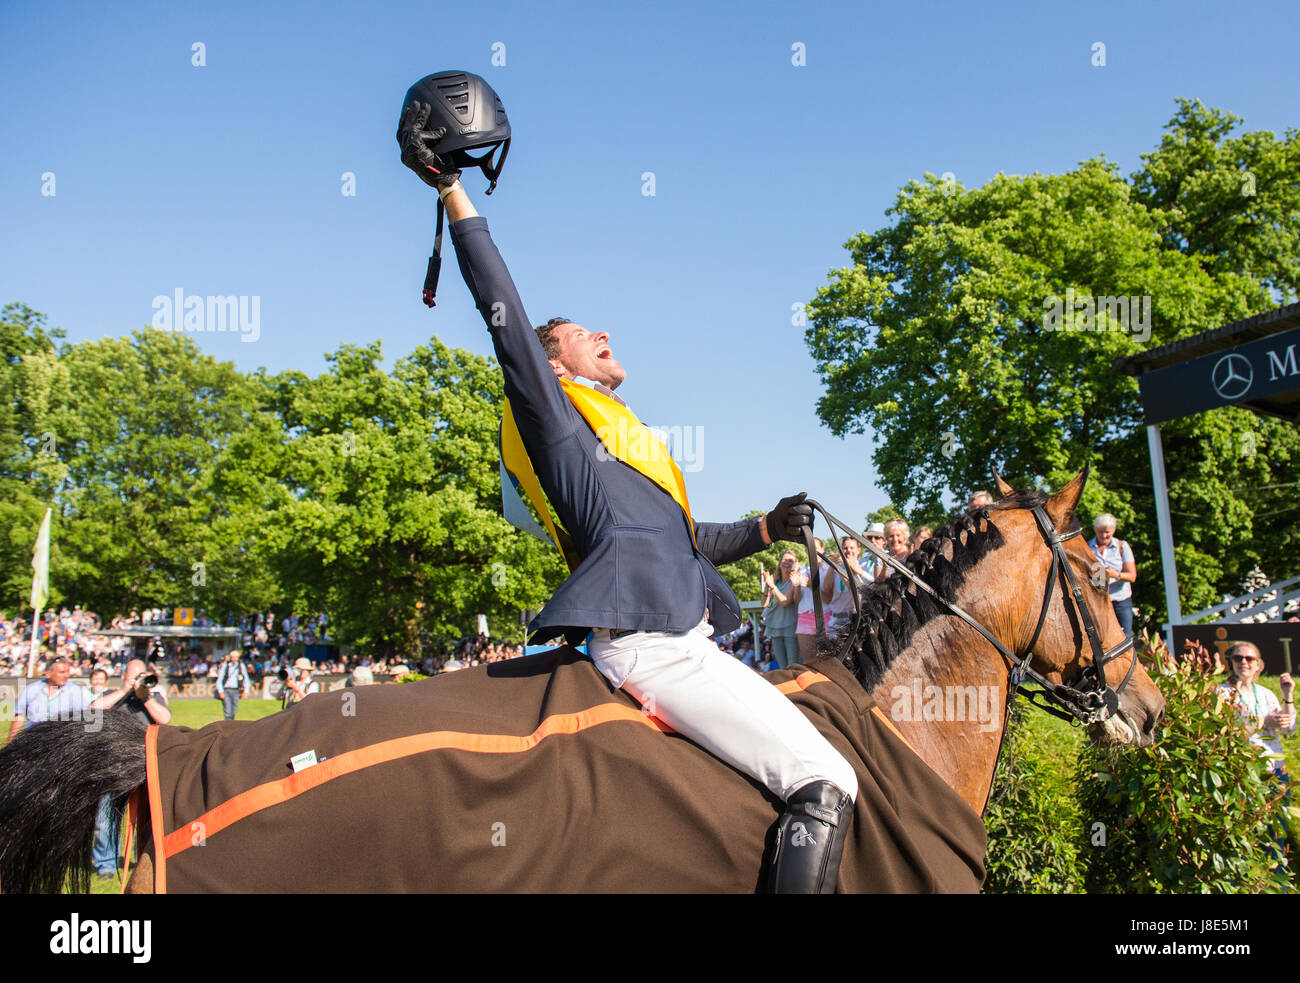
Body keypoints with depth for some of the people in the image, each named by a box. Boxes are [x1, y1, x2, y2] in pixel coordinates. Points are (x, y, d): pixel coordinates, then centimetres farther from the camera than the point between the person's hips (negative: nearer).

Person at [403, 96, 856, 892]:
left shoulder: (623, 437, 30)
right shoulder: (552, 410, 7)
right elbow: (503, 312, -5)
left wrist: (766, 529, 19)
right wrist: (451, 189, -8)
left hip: (680, 638, 10)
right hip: (644, 638, -10)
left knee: (822, 780, 17)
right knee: (824, 784, -18)